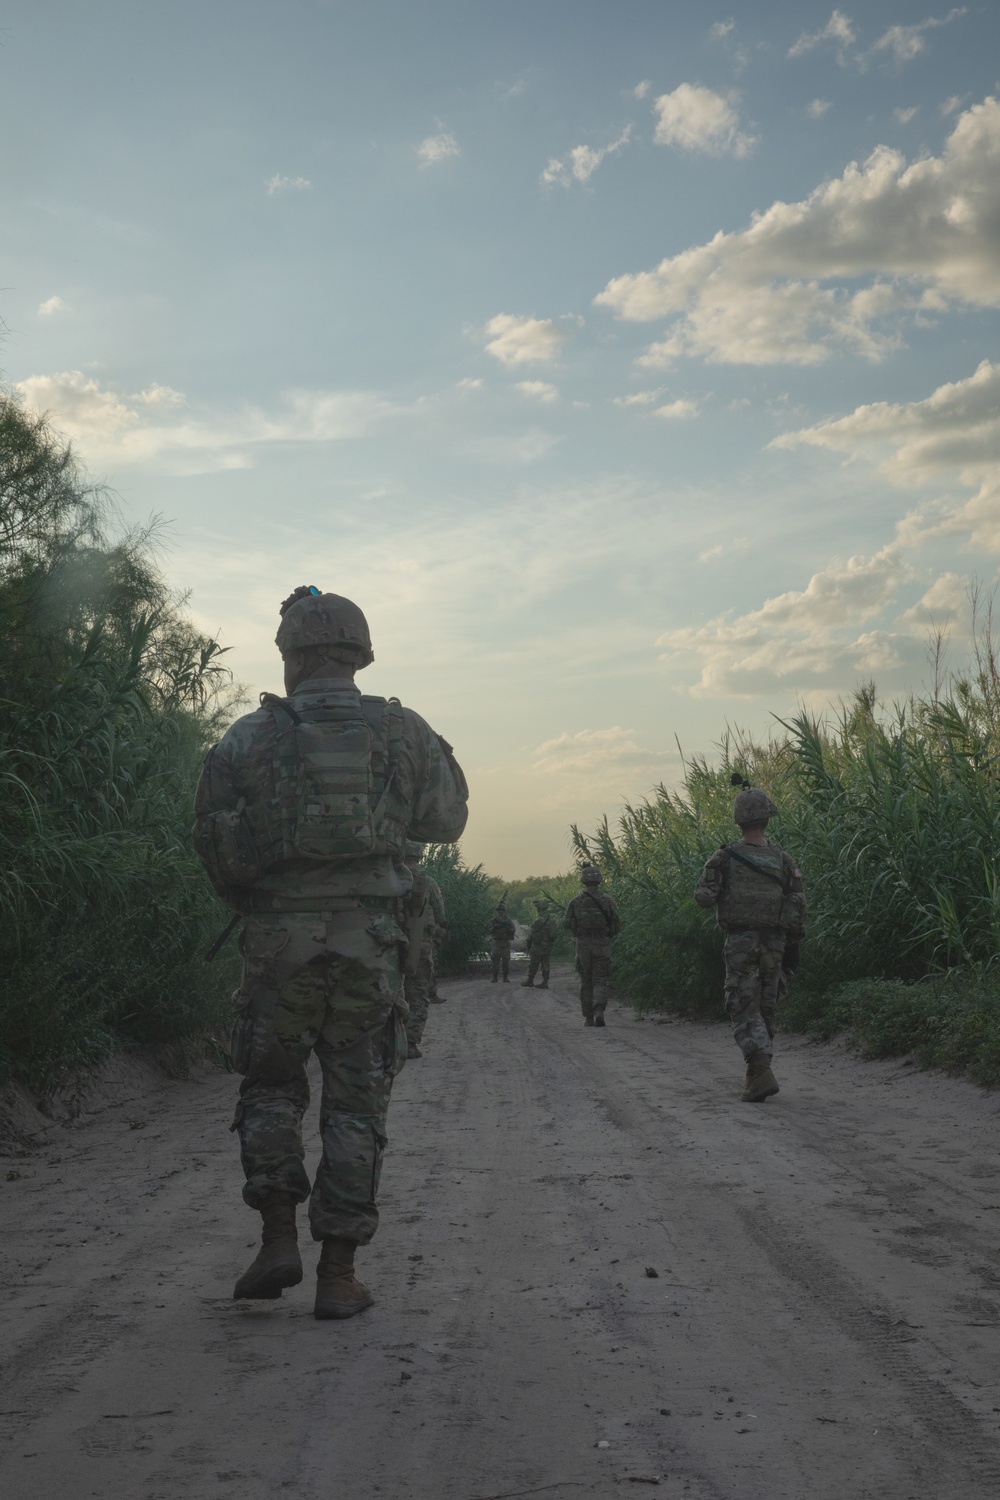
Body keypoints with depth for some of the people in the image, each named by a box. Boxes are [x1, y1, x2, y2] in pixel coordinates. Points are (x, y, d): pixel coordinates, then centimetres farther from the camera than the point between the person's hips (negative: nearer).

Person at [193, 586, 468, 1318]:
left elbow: (213, 842, 2)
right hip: (368, 941, 1)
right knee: (356, 1103, 8)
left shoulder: (248, 738, 1)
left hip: (278, 939, 0)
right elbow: (446, 821, 14)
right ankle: (338, 1272, 9)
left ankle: (278, 1241, 7)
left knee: (271, 1087, 18)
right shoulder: (401, 731, 3)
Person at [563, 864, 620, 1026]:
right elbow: (617, 925, -2)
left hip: (583, 946, 1)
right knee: (600, 982, 1)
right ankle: (599, 1011, -22)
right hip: (602, 946, -1)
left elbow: (566, 923, -3)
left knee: (586, 983, 13)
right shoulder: (606, 900, -3)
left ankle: (588, 1017, 13)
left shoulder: (576, 902, -2)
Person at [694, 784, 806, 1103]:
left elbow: (703, 896, -10)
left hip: (740, 942, -3)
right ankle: (754, 1076, 19)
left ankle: (763, 1073, -19)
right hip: (774, 943, 3)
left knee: (744, 1010, -2)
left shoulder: (725, 857, -5)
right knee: (765, 1009, 14)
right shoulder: (782, 859, 3)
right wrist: (793, 946, 9)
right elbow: (797, 906, 1)